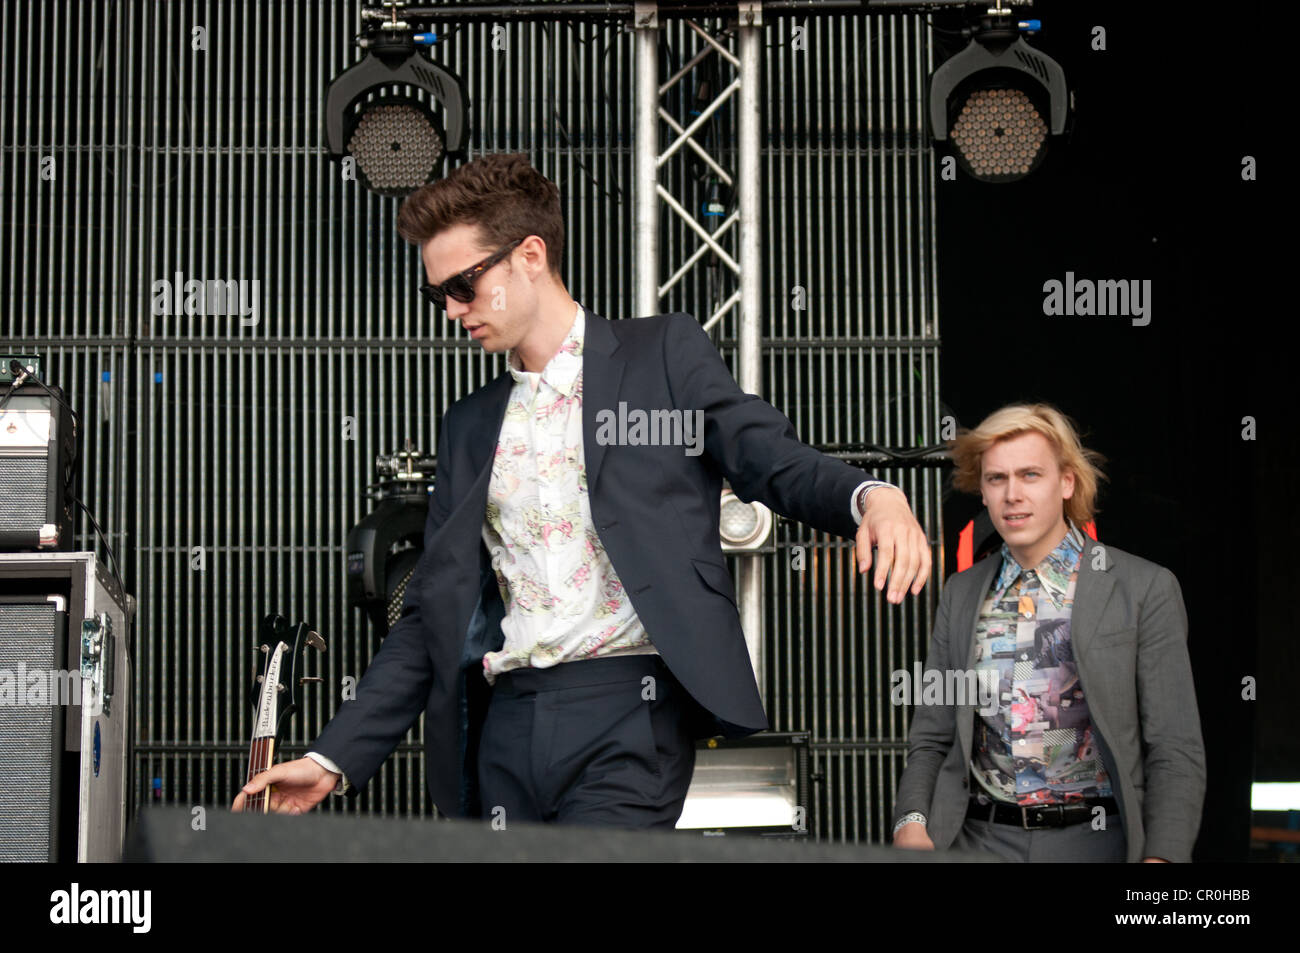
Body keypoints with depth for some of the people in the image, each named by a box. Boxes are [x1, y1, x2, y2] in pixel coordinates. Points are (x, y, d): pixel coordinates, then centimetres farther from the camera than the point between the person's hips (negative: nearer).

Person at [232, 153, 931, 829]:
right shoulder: (469, 425, 20)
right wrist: (335, 759, 11)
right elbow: (431, 614, 19)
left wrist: (870, 495, -26)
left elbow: (776, 462, -3)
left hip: (628, 709, -5)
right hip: (505, 724, 5)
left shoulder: (663, 356, 8)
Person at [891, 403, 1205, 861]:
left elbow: (1176, 752, -1)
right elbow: (931, 738, 15)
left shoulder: (1144, 589, 2)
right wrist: (912, 824, -4)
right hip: (981, 839, 3)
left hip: (1095, 840, -3)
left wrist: (1161, 856, -15)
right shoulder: (960, 594, 14)